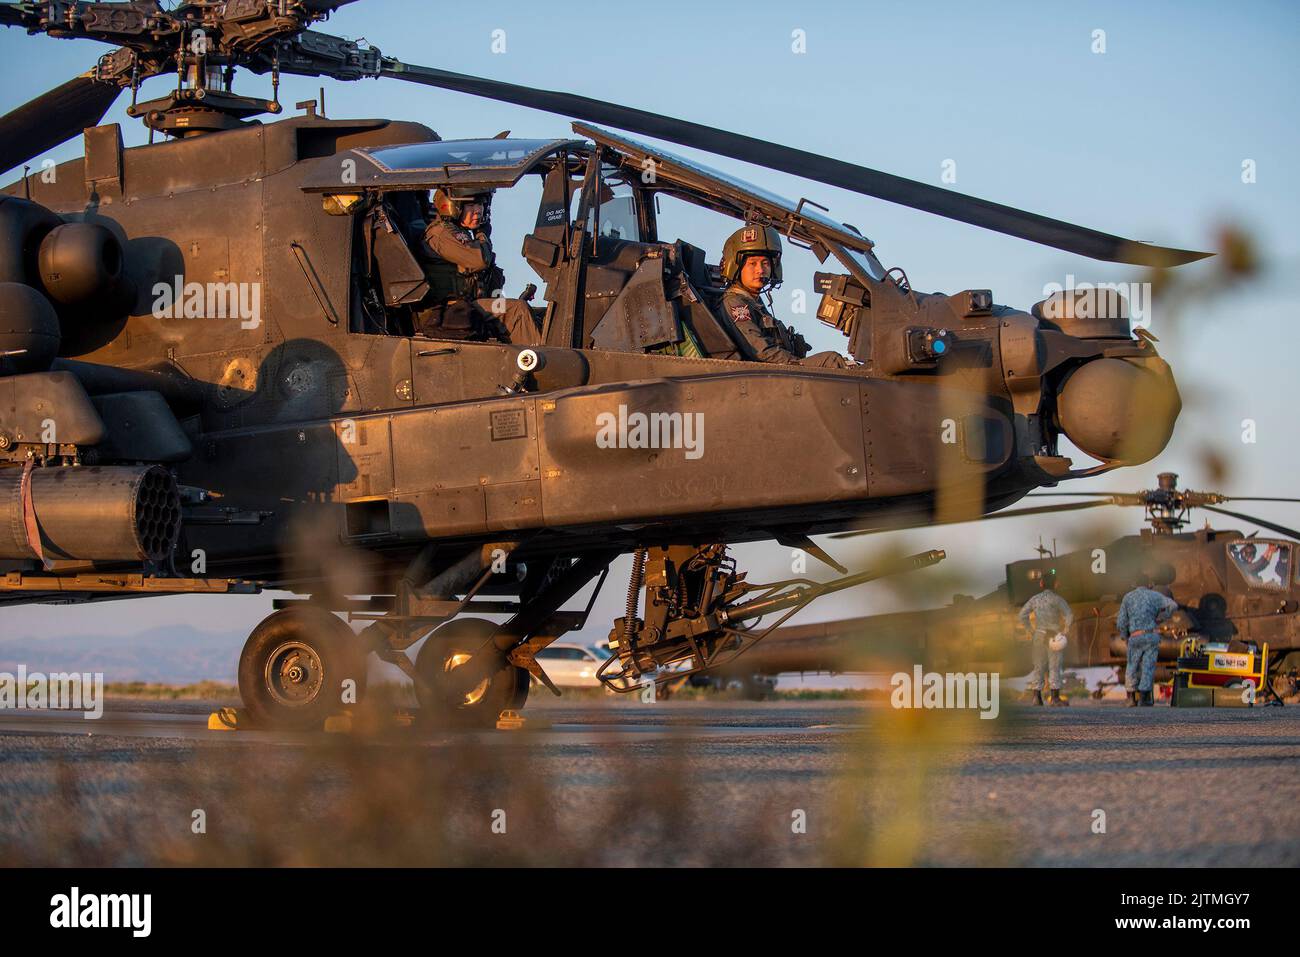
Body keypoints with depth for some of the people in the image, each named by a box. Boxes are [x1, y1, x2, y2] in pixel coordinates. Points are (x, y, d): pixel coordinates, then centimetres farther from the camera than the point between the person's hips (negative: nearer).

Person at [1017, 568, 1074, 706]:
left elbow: (1023, 615, 6)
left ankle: (1036, 696, 5)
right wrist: (1065, 630, -7)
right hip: (1054, 635, -4)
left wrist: (1030, 630, 10)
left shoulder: (1035, 599, 6)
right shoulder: (1056, 599, -6)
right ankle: (1055, 697, -5)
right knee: (1054, 667, -2)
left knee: (1038, 666, 10)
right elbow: (1069, 615, -15)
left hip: (1039, 635, 4)